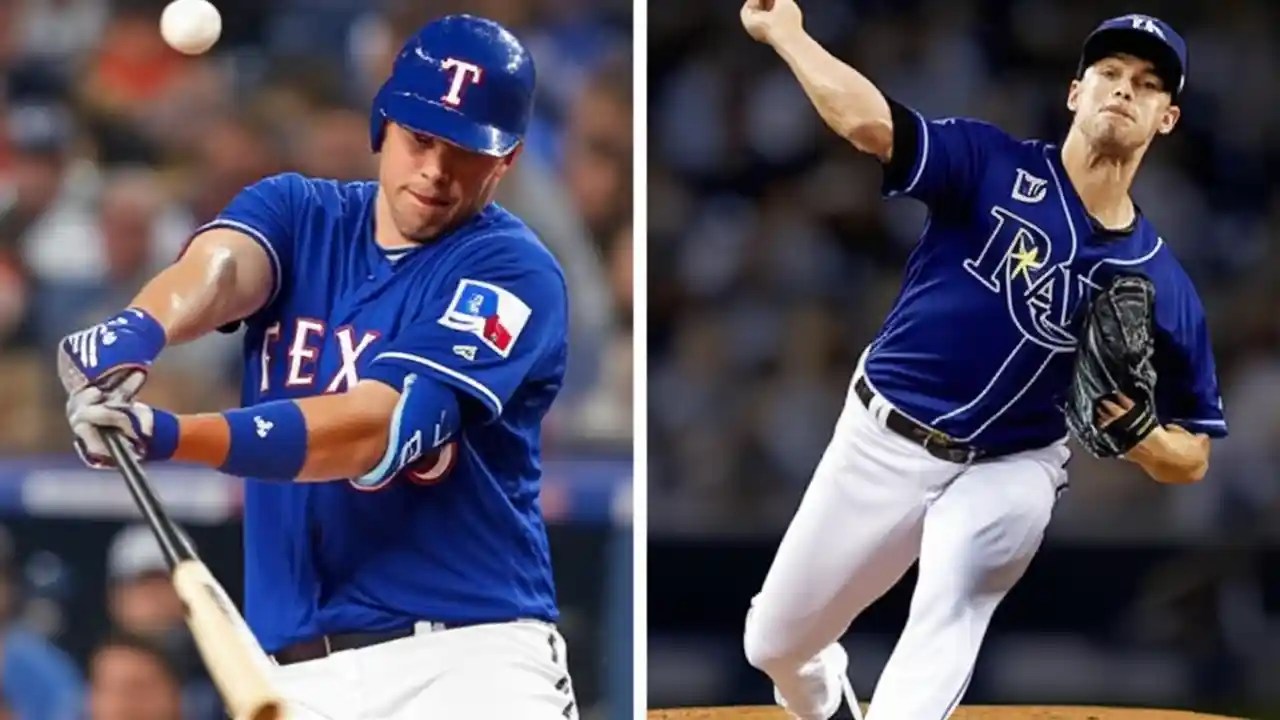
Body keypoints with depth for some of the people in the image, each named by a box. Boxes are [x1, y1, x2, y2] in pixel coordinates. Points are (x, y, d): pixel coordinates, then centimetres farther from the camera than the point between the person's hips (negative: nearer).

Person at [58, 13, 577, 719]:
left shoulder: (512, 271, -5)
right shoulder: (296, 213, 11)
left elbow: (376, 429, -19)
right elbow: (221, 265, -12)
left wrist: (170, 436, -33)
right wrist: (140, 328, -38)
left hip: (466, 656, -4)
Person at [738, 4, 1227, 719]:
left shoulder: (1161, 286, -8)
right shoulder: (993, 165, -13)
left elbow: (1192, 458, -3)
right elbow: (867, 121, -29)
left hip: (1007, 470, -1)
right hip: (882, 443, 1)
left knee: (952, 607, -34)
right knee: (775, 644, 14)